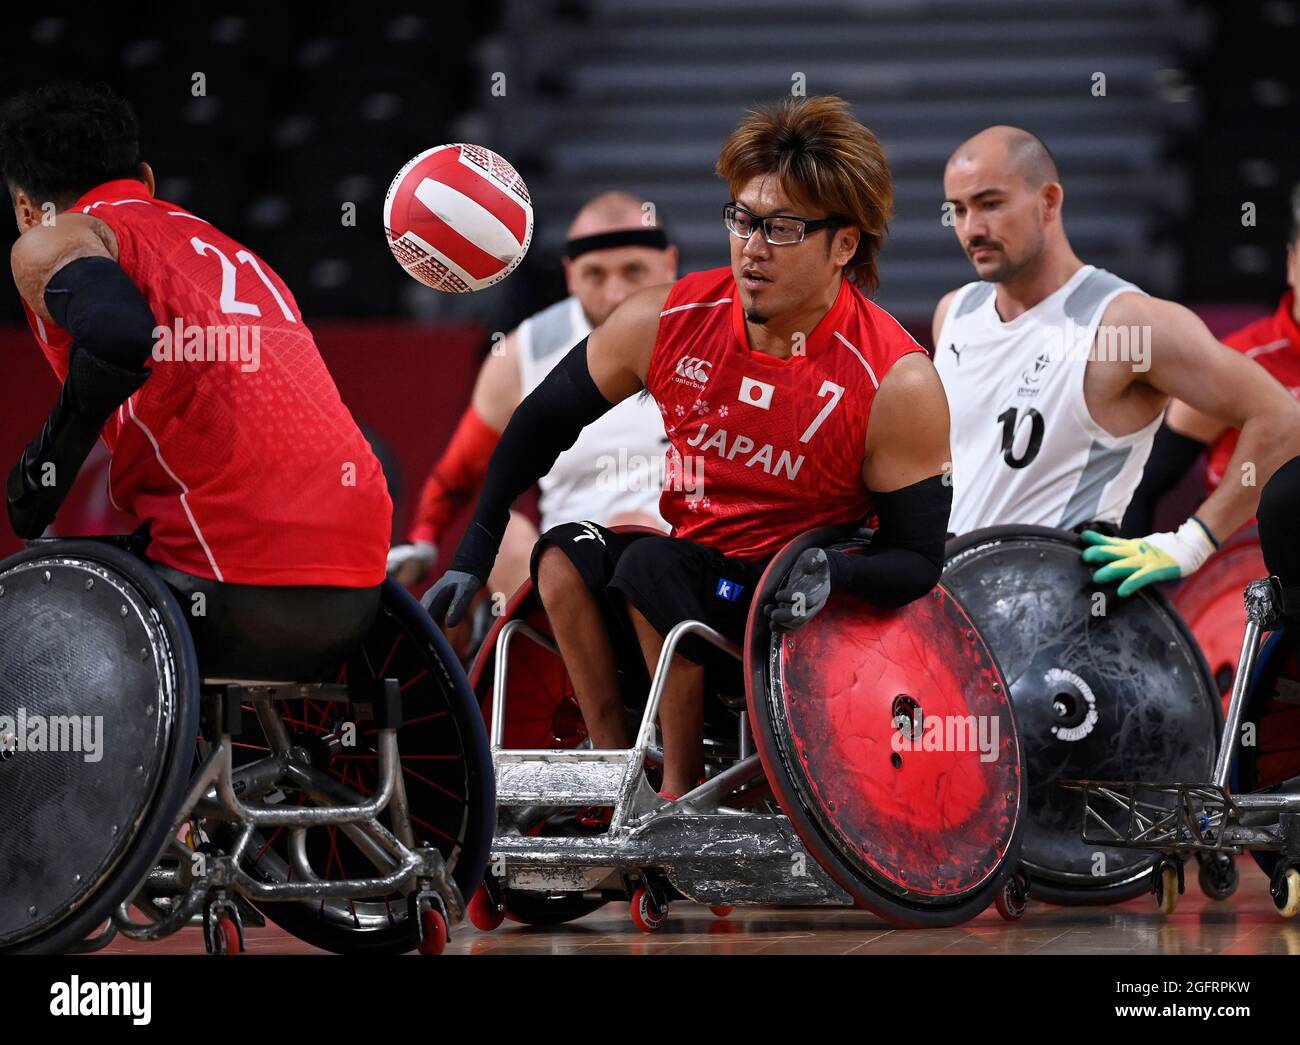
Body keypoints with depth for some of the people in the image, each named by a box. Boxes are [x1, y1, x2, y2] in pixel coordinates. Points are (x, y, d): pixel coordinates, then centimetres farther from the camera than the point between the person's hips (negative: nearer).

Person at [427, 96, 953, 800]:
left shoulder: (898, 385, -16)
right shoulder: (668, 321, -6)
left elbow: (919, 563, -10)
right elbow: (543, 419, 8)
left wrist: (834, 574, -31)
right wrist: (474, 553, 3)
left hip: (794, 611, -5)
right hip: (686, 571, 5)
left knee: (653, 565, -29)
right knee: (564, 554, -21)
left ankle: (681, 795, -17)